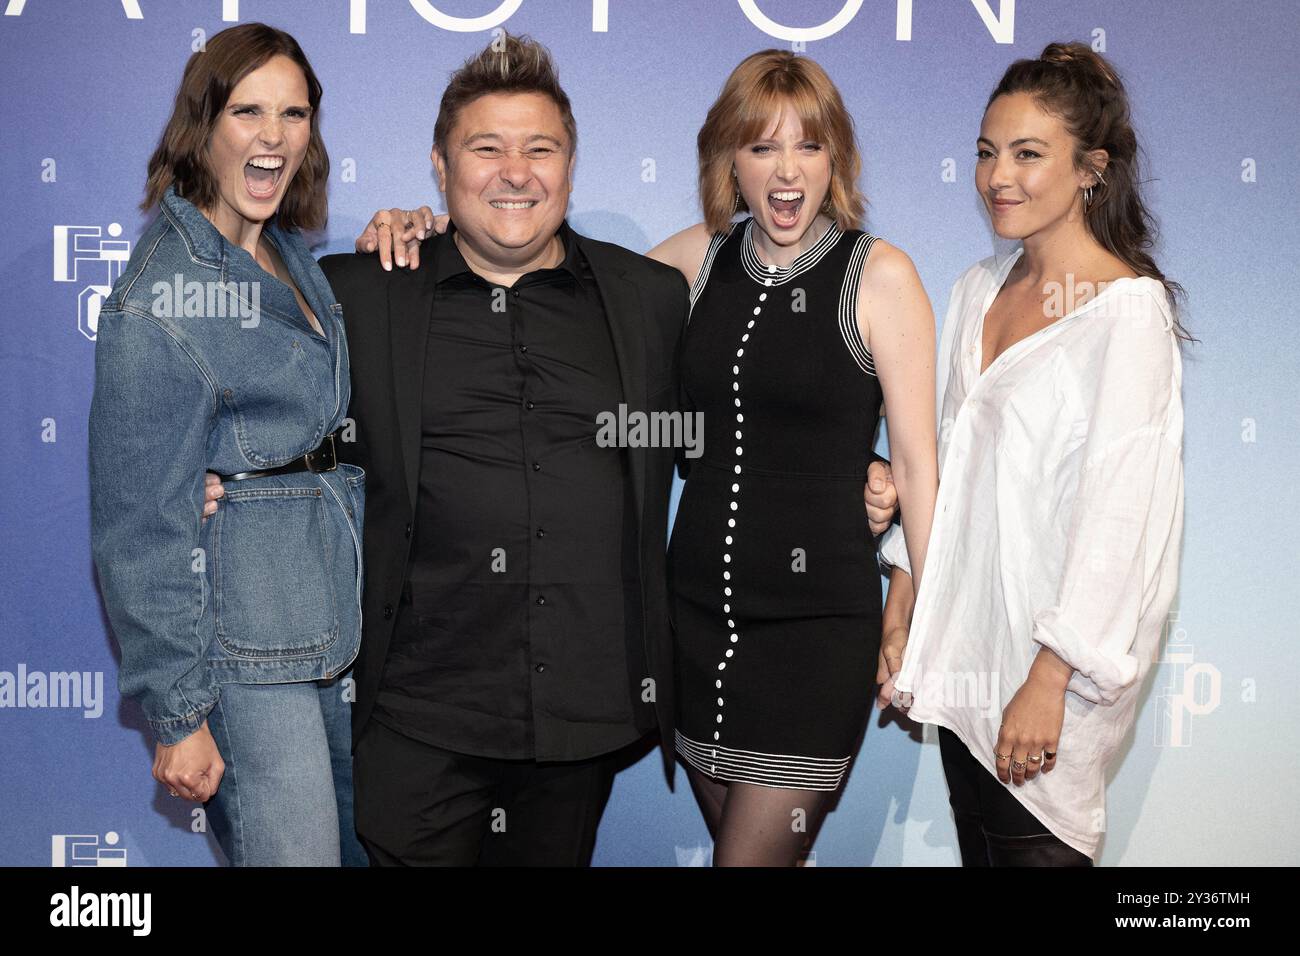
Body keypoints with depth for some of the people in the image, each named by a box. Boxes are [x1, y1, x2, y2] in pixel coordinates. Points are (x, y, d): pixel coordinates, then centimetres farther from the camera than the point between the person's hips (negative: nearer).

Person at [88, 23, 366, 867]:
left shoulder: (292, 255, 11)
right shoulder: (162, 293, -13)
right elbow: (139, 527, -13)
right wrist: (179, 712, -13)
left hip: (335, 625, 8)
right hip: (248, 645, -8)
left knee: (361, 842, 17)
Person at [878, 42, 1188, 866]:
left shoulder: (1130, 311, -14)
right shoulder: (980, 290, 8)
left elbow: (1117, 511, -17)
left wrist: (1049, 681, -17)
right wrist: (900, 612, 12)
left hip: (1053, 654, -6)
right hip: (961, 641, 6)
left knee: (1031, 847, 2)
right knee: (976, 845, 15)